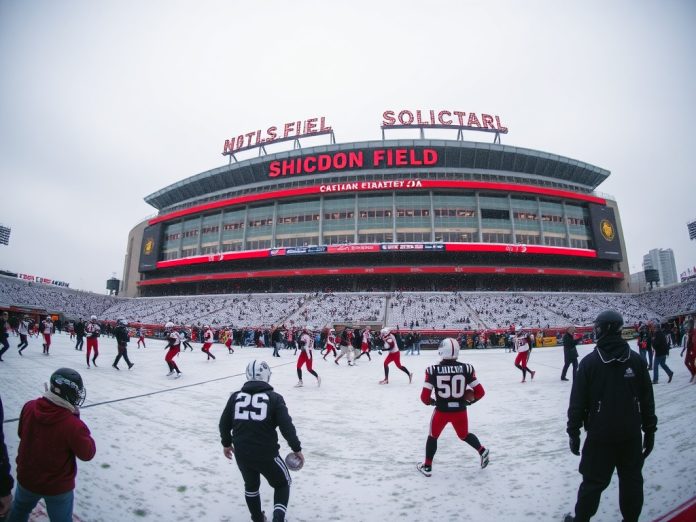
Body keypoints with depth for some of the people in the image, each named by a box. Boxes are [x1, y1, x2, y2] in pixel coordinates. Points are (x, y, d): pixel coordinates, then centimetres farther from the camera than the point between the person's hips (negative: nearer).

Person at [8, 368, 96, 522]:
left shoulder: (29, 407, -19)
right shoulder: (72, 425, -35)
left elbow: (22, 433, 2)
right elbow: (87, 454, -18)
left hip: (27, 478, 4)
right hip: (58, 486, -4)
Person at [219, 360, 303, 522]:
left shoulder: (236, 396, 2)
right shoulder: (274, 398, -9)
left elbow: (224, 423, 10)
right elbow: (286, 426, -12)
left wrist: (226, 443, 27)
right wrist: (296, 448, 0)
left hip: (241, 454, 4)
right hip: (266, 454, -3)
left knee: (251, 485, 30)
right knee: (282, 484, 22)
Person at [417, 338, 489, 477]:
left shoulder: (433, 370, -15)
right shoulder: (467, 368, -10)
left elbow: (424, 397, -13)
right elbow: (480, 392, -4)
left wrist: (431, 402, 10)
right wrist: (469, 401, 14)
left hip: (441, 411, -1)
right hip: (460, 411, 1)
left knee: (433, 437, 23)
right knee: (464, 435, 31)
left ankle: (427, 467, 30)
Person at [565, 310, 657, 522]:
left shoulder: (589, 362, -10)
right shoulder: (636, 360, -3)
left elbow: (578, 401, -9)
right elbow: (647, 400, 3)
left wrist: (574, 432, 1)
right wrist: (650, 430, 14)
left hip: (600, 434, -2)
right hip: (631, 434, 2)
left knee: (593, 481, 9)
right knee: (632, 480, 17)